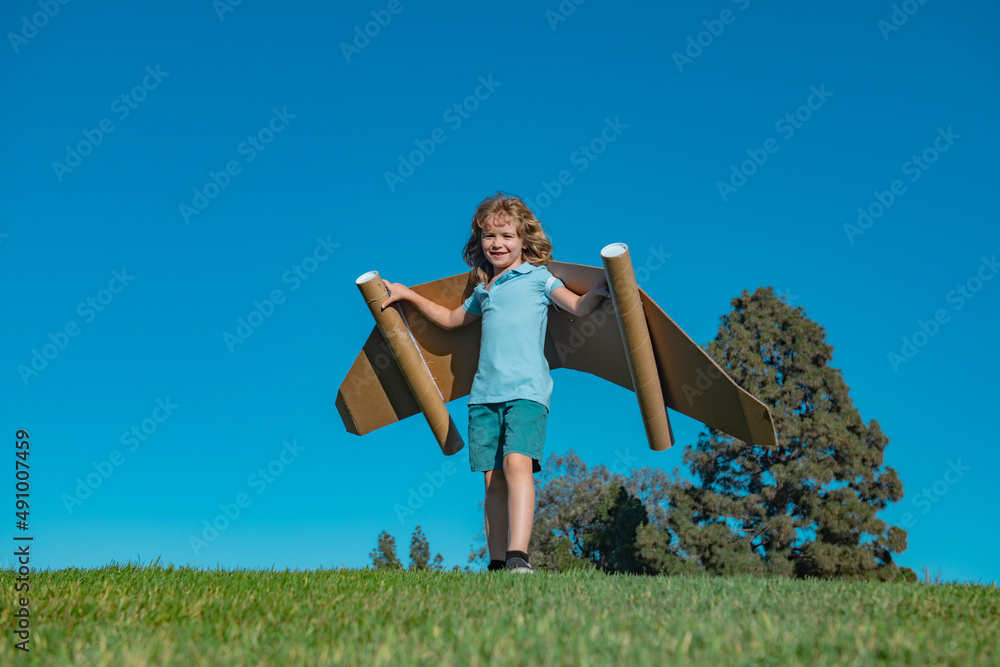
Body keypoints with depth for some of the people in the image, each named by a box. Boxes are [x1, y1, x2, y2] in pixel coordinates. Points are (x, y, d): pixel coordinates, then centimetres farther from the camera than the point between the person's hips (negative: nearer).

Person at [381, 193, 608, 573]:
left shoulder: (537, 277, 10)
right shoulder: (483, 290, 23)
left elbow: (579, 307, 0)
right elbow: (452, 319, 39)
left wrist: (601, 290, -19)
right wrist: (408, 294, 40)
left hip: (526, 389, -5)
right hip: (484, 393, 5)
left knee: (517, 463, -23)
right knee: (492, 478, 2)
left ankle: (519, 557, -29)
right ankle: (497, 564, 8)